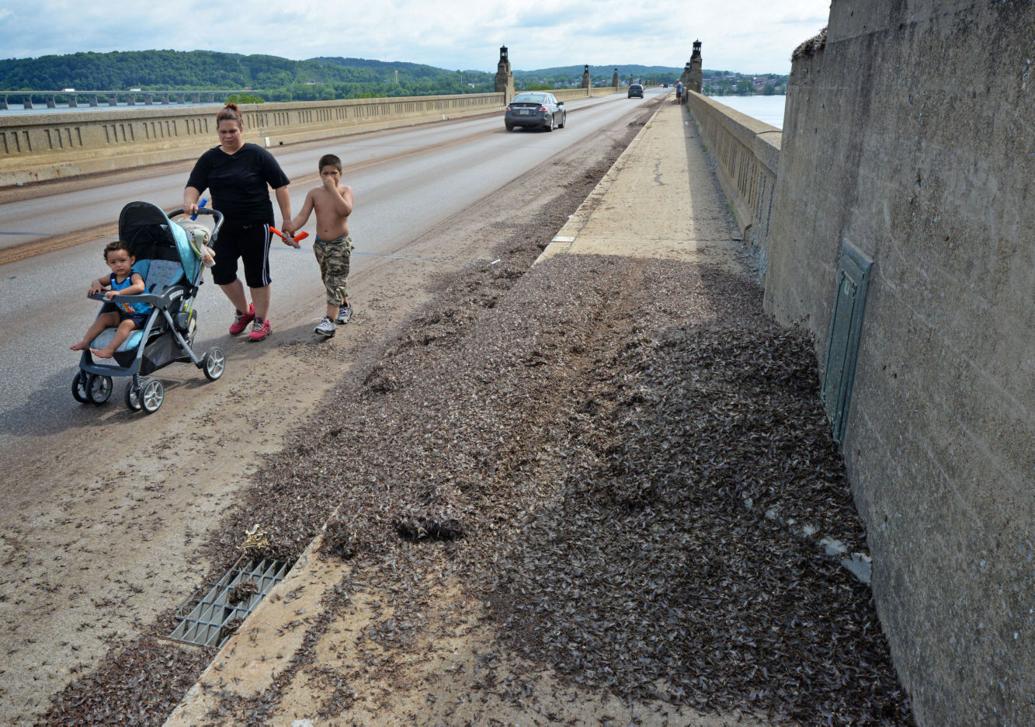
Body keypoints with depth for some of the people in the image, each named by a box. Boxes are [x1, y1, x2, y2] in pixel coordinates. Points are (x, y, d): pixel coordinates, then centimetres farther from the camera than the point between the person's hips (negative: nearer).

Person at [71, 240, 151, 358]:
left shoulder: (134, 276, -19)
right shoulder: (112, 277, 4)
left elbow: (140, 287, -42)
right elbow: (98, 281, 22)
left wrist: (119, 292, -47)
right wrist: (96, 284, -4)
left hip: (140, 316, -9)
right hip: (122, 313, 9)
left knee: (126, 324, -32)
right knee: (103, 317, 2)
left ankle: (109, 350, -39)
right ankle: (85, 342, 7)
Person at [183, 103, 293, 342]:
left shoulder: (257, 154, -6)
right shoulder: (210, 158, 5)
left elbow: (280, 186, -5)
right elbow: (194, 185, -1)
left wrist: (287, 219, -7)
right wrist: (189, 202, -24)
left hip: (256, 226, -4)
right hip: (225, 226, 4)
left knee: (257, 274, 3)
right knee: (222, 272, 1)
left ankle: (262, 321, 18)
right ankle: (244, 311, 25)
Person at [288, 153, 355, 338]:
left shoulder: (345, 190, -8)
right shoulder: (314, 193, 0)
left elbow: (345, 211, -28)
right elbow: (303, 216, -6)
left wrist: (333, 189, -26)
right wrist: (289, 229, -23)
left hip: (340, 243, -5)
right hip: (320, 244, 5)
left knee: (335, 281, -9)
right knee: (329, 280, 17)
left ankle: (329, 320, -13)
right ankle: (345, 305, 40)